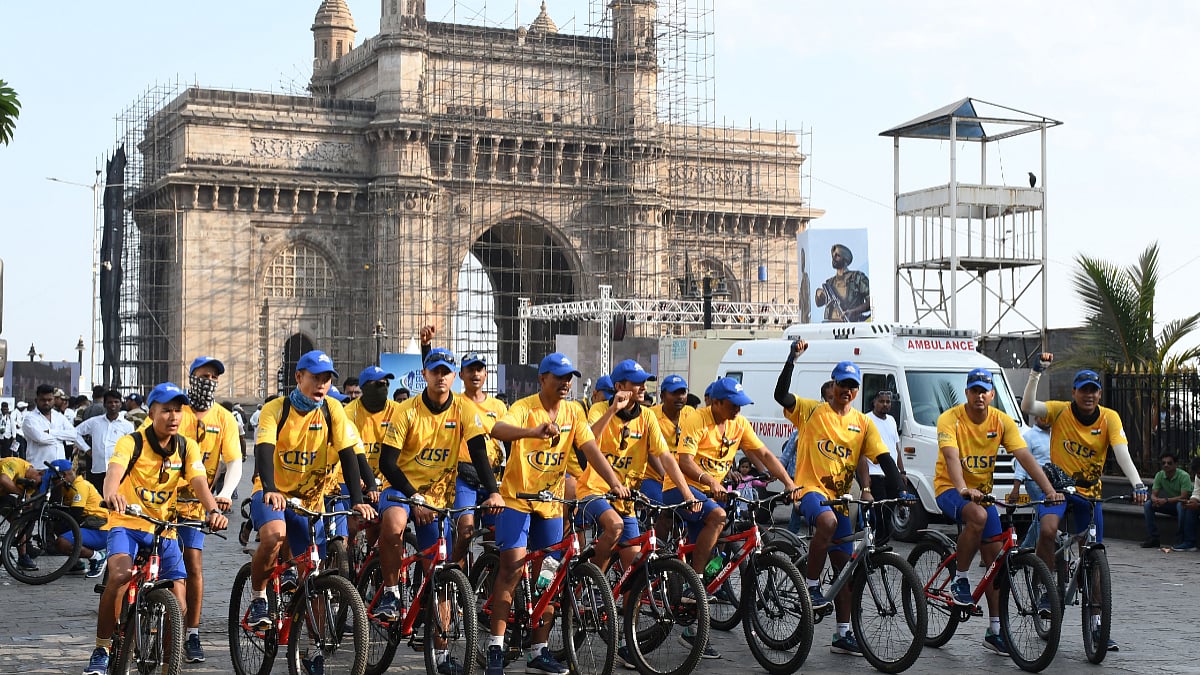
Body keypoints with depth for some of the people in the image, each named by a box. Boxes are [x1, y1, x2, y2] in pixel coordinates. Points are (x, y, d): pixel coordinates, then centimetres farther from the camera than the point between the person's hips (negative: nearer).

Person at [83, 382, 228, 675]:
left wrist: (213, 510, -38)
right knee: (119, 575, -32)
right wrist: (111, 495, -55)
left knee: (178, 603, -8)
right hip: (127, 523, -3)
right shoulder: (132, 442, -12)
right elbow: (114, 471, -31)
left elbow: (199, 482, -17)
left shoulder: (187, 447, -2)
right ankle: (101, 651, -19)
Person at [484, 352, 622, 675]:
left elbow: (591, 449, -5)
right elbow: (498, 429, -33)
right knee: (512, 567, -13)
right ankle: (495, 647, -5)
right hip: (517, 498, -5)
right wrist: (535, 431, -51)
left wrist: (615, 482, -19)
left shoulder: (574, 412, 2)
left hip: (551, 503, 5)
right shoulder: (525, 407, -13)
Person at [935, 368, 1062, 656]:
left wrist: (1049, 489, -26)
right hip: (950, 489, -5)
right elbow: (952, 457, -32)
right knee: (978, 516, -37)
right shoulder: (950, 419, -18)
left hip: (982, 492, 5)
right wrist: (963, 489, -49)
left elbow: (1025, 456, -14)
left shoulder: (1002, 421, -6)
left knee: (996, 557, 0)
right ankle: (960, 580, -17)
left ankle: (994, 631, 8)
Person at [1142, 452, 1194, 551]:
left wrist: (1166, 500, -40)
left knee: (1181, 505, -40)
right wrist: (1155, 500, -31)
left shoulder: (1183, 476, -22)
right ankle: (1153, 539, -10)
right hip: (1170, 505, 6)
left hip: (1185, 504, -6)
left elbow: (1184, 497, -30)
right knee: (1148, 504, -12)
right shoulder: (1159, 475, -5)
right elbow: (1153, 494, -6)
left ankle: (1188, 542, -36)